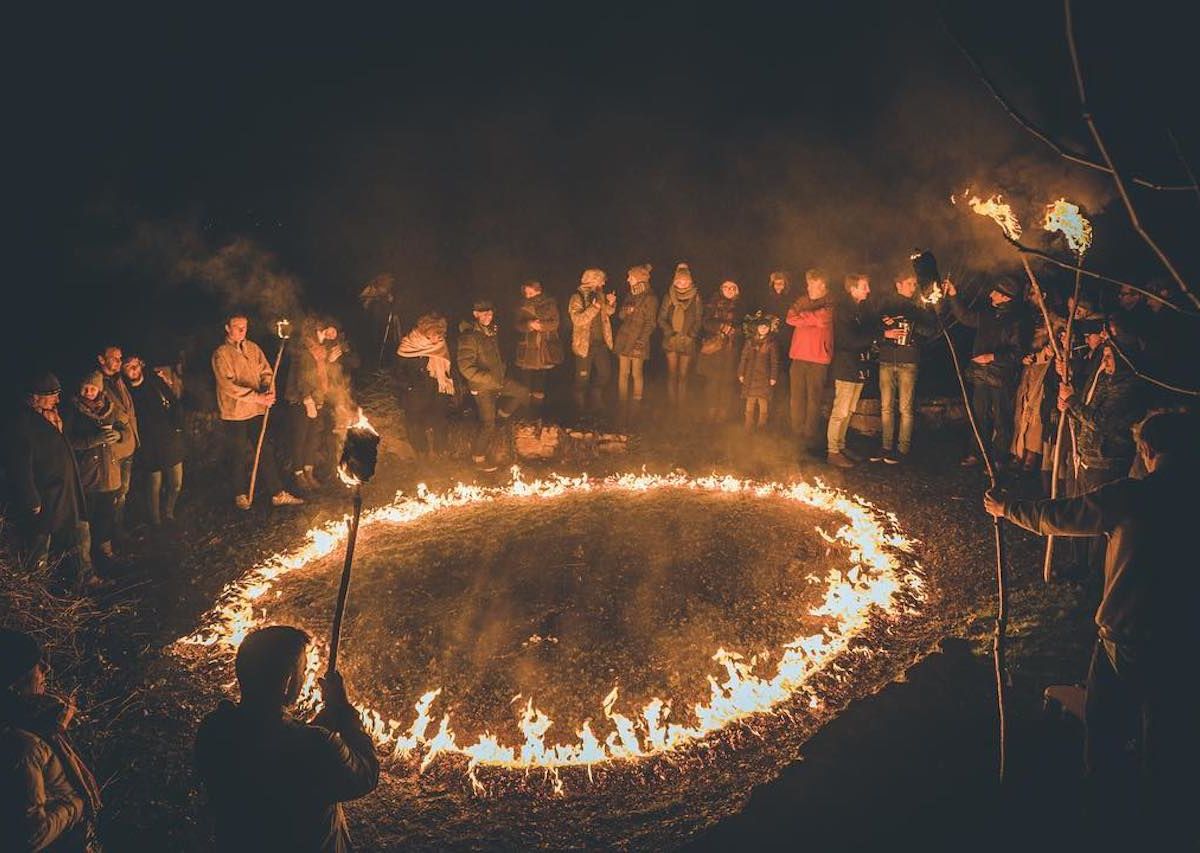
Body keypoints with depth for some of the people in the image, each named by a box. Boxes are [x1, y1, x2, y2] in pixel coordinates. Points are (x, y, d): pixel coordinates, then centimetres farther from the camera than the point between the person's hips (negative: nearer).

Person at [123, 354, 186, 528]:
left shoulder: (155, 381, 0)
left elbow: (176, 404, 6)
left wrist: (177, 426, 0)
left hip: (172, 443, 4)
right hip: (150, 450, -4)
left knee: (176, 484, 12)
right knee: (154, 488, 5)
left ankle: (168, 514, 37)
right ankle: (156, 523, 25)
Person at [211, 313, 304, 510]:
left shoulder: (253, 348, 9)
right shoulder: (221, 354, -9)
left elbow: (265, 371, 8)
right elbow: (228, 385, -19)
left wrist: (269, 391, -14)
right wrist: (257, 397, -24)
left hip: (256, 411, 5)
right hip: (234, 413, -4)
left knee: (266, 450, 5)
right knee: (239, 455, 7)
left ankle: (278, 494, 9)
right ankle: (240, 494, 24)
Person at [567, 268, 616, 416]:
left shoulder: (600, 294, 4)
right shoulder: (577, 298, -16)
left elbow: (608, 312, 19)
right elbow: (578, 320, -27)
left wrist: (611, 304, -3)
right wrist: (594, 307, -34)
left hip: (601, 343, 6)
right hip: (585, 344, -6)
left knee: (605, 373, 12)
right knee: (583, 377, 5)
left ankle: (596, 402, 30)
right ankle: (580, 407, 23)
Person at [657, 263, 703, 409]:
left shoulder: (696, 298, 2)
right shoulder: (669, 296, 5)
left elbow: (698, 320, 2)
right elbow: (661, 318, 3)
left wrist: (691, 334, -10)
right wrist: (670, 331, -9)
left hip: (687, 341, -1)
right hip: (671, 340, 1)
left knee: (683, 375, 0)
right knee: (672, 374, 2)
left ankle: (681, 405, 7)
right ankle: (672, 405, 8)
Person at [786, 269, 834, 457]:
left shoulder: (829, 306, 2)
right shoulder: (802, 301, 16)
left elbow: (820, 318, -16)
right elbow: (791, 318, 1)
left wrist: (802, 315, -2)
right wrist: (810, 318, -8)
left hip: (818, 358, -4)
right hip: (798, 357, 4)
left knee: (813, 400, -3)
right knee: (796, 399, 4)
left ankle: (810, 440, 2)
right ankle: (797, 438, 12)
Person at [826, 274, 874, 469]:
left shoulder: (862, 310, 15)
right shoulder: (843, 311, -12)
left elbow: (868, 332, 15)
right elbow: (852, 341, -19)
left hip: (859, 367, 8)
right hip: (846, 367, -8)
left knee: (848, 411, 12)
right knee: (840, 412, -7)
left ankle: (840, 448, 19)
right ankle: (832, 452, -3)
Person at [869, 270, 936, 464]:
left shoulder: (920, 307, 3)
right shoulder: (884, 304, 7)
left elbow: (931, 330, -8)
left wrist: (910, 324, -18)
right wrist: (885, 334, -13)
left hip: (908, 363, -2)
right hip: (886, 361, 2)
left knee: (905, 408, -2)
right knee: (886, 407, 5)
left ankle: (903, 448, 5)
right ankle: (886, 446, 14)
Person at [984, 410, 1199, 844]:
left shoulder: (1130, 496, -15)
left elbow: (1055, 517, -2)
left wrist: (1006, 508, 15)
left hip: (1123, 635, -1)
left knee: (1106, 727, 22)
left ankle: (1108, 807, 39)